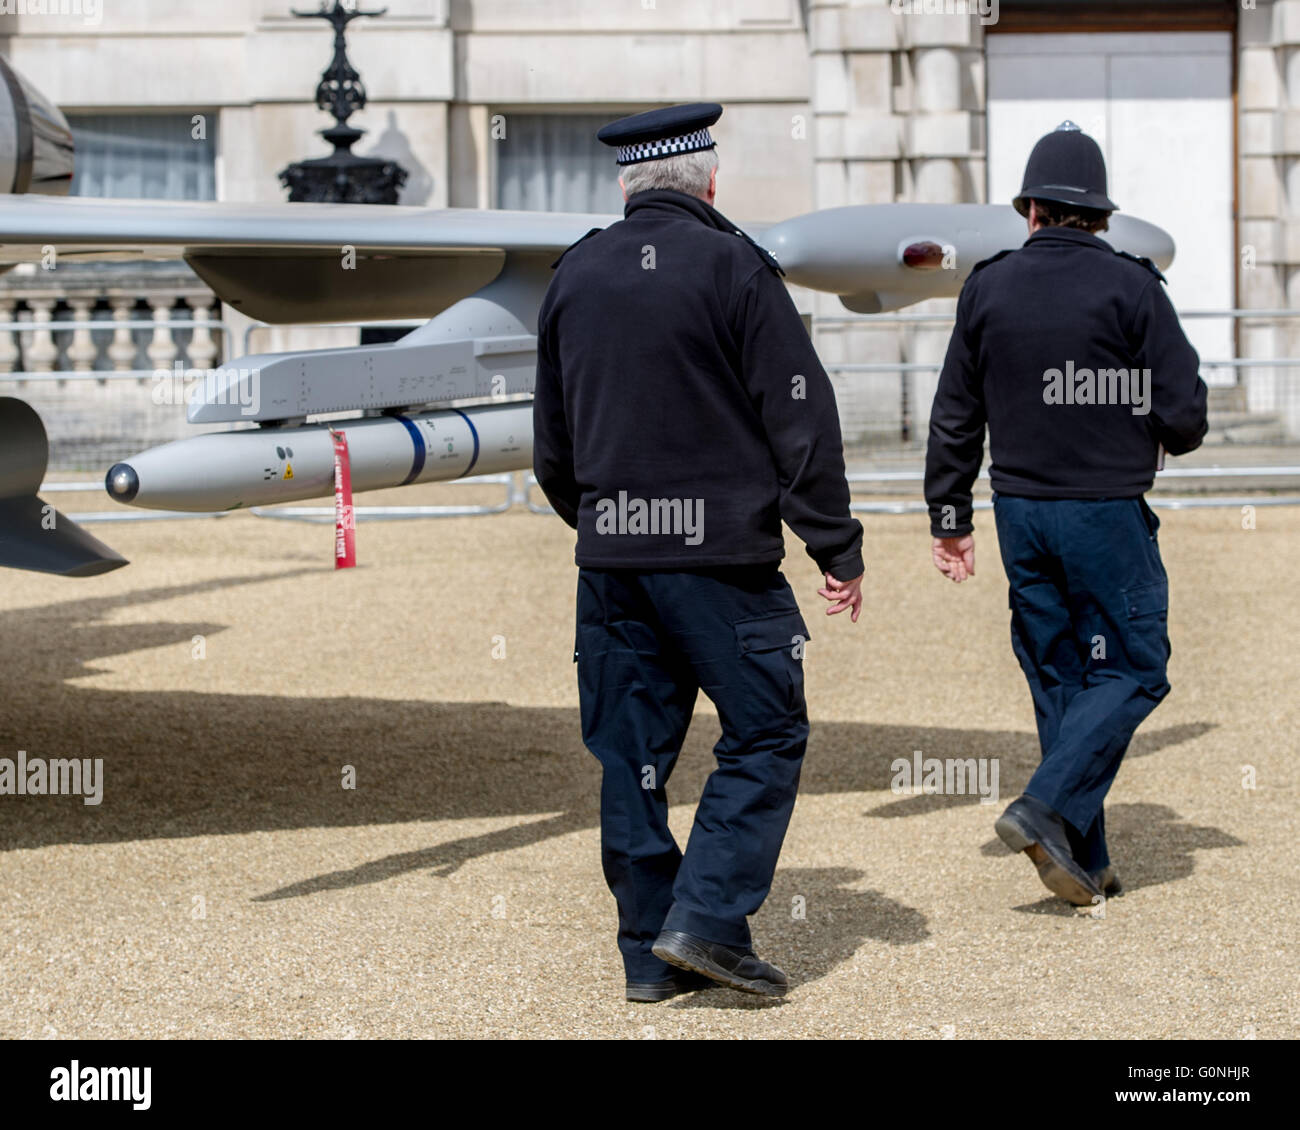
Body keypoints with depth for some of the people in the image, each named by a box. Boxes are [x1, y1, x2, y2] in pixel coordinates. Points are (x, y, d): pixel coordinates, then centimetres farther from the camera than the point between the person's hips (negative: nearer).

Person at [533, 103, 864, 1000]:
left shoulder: (574, 276, 10)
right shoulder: (732, 266, -7)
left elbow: (552, 440, 17)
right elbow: (802, 418, -8)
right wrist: (838, 548, -2)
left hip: (610, 555, 6)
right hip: (720, 552, -5)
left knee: (633, 749, 10)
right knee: (766, 733, 5)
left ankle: (651, 953, 14)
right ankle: (706, 920, -4)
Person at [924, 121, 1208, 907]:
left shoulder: (987, 288, 4)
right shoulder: (1130, 285, -9)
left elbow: (955, 416, 8)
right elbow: (1184, 413, -9)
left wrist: (951, 517, 16)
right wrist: (1164, 438, 15)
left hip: (1019, 511, 5)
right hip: (1107, 510, -5)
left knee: (1057, 678, 12)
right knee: (1132, 669, 5)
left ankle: (1085, 863, 13)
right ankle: (1048, 810, -13)